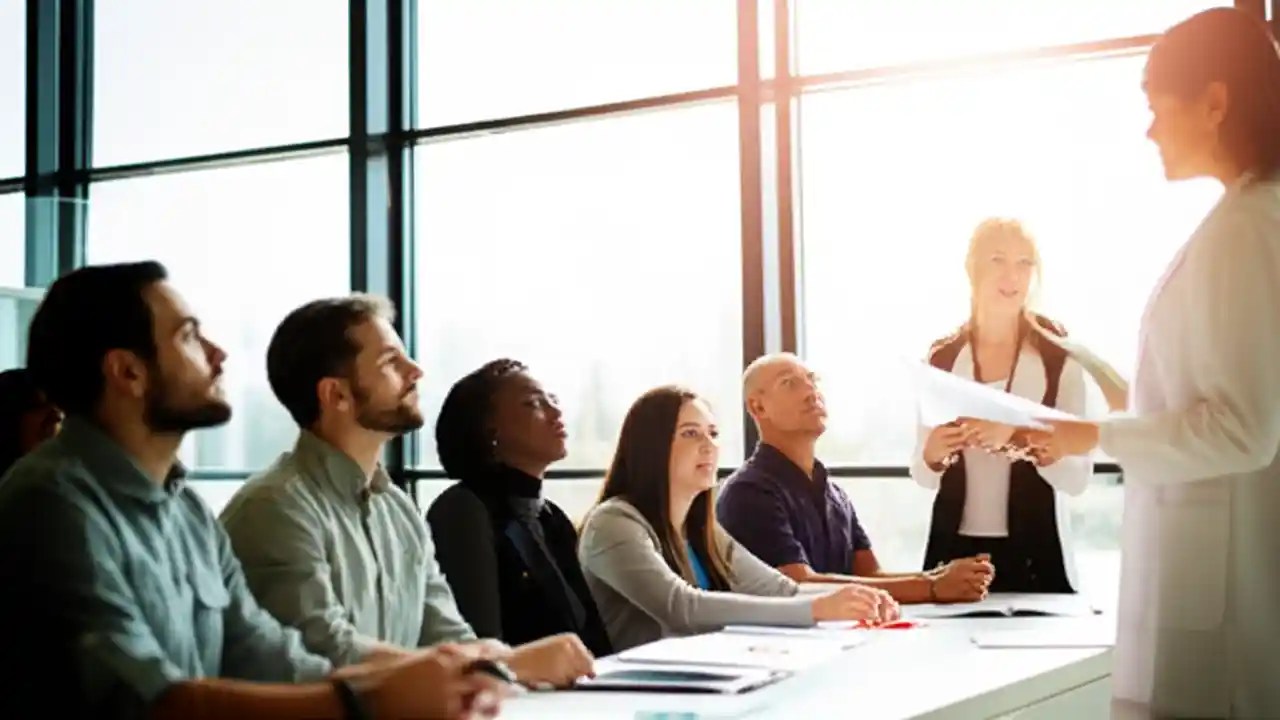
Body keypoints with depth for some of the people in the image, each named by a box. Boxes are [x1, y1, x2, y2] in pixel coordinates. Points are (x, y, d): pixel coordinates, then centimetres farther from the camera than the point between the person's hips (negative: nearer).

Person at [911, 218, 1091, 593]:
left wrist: (1024, 436, -22)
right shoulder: (941, 357, 4)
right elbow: (924, 476, 10)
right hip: (957, 547, 2)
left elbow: (1078, 477, -7)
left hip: (1034, 549, -2)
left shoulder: (1058, 355, -4)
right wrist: (933, 452, -11)